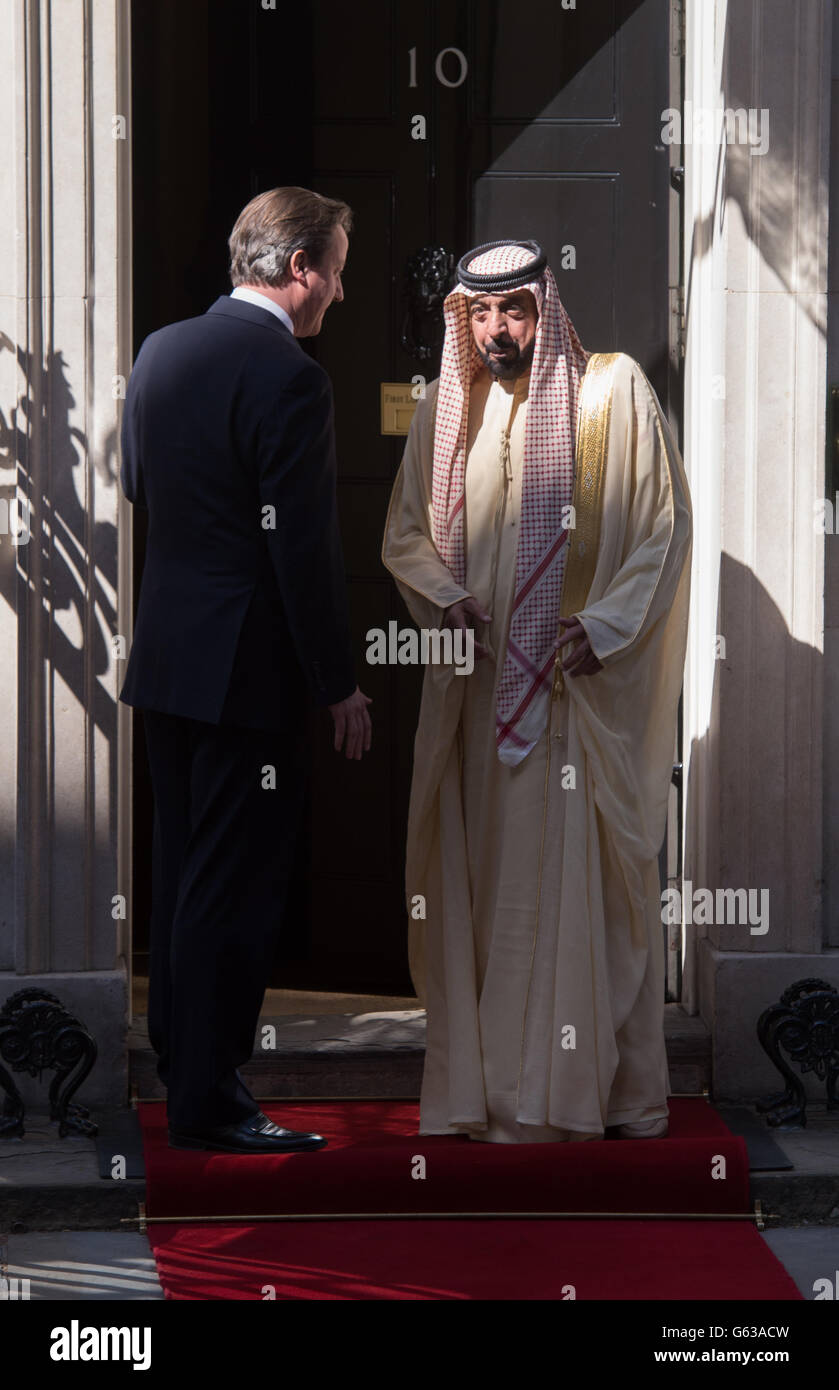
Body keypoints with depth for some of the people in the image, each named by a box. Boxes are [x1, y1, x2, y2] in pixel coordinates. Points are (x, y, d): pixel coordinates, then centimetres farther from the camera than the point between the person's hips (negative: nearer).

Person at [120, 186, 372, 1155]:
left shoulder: (161, 351, 6)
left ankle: (179, 1047, 32)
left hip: (165, 651, 8)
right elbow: (304, 552, -19)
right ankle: (206, 1098, 2)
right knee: (236, 881, -2)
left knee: (183, 860, 19)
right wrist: (339, 687, -12)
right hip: (246, 662, -8)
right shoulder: (289, 379, -18)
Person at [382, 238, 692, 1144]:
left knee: (585, 877, -4)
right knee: (483, 879, 2)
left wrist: (605, 625, -13)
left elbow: (664, 526, -2)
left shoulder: (613, 392, -1)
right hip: (480, 683, 4)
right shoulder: (447, 406, 10)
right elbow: (405, 532, 15)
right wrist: (444, 596, -5)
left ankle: (597, 1086, 3)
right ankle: (494, 1086, 7)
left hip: (585, 684, -3)